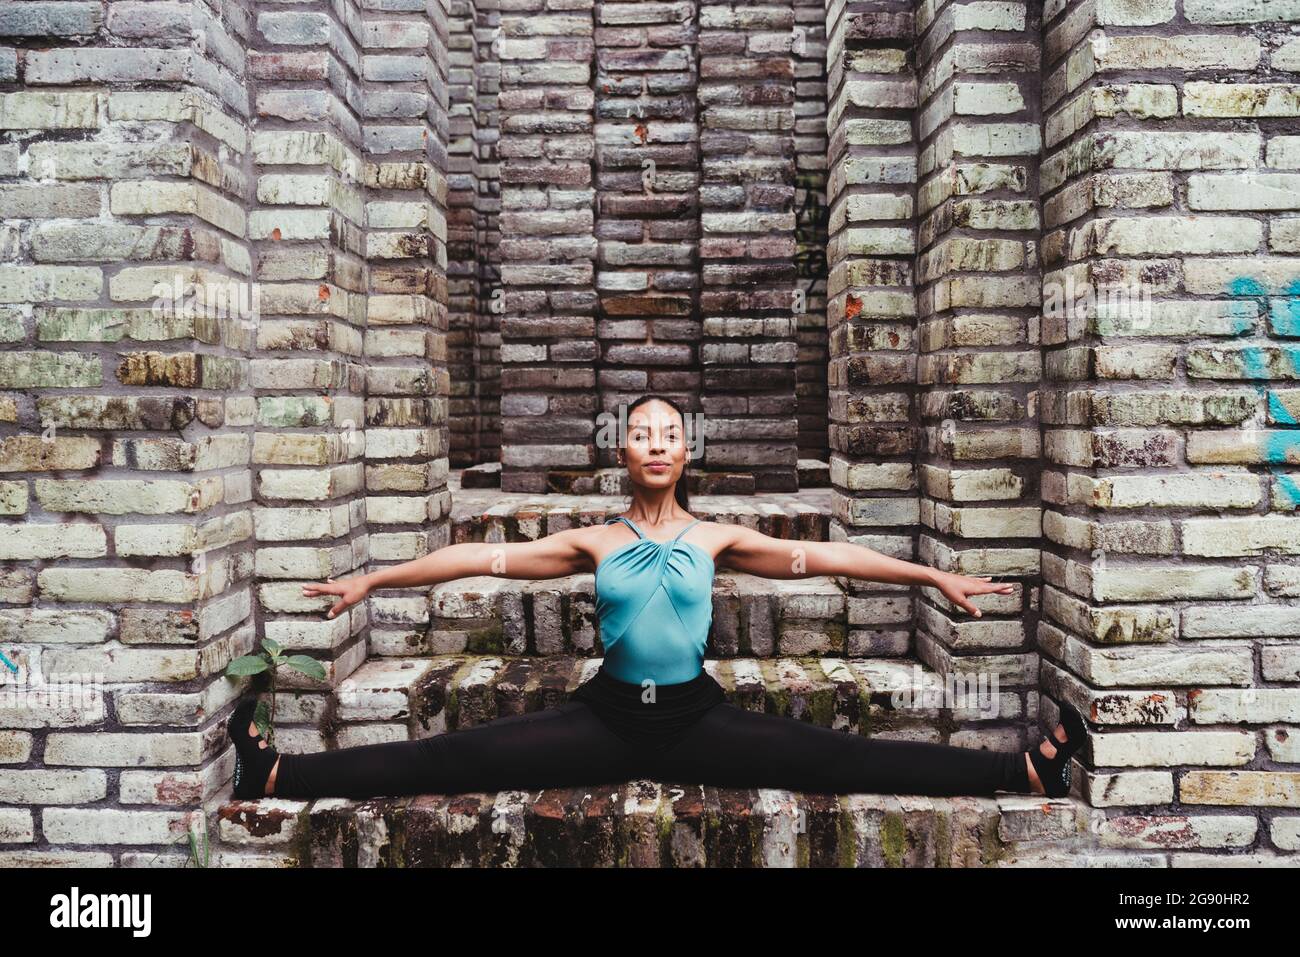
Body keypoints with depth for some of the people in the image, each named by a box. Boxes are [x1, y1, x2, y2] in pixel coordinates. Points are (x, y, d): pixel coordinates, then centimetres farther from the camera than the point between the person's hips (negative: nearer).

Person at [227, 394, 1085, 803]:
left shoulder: (715, 538, 2)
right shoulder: (595, 541, 3)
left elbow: (822, 555, -1)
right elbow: (482, 557, 2)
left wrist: (932, 576, -4)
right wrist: (375, 580, 1)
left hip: (698, 717, 0)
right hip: (608, 716, 1)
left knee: (840, 760, -11)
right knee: (454, 758, -9)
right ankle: (277, 774, -11)